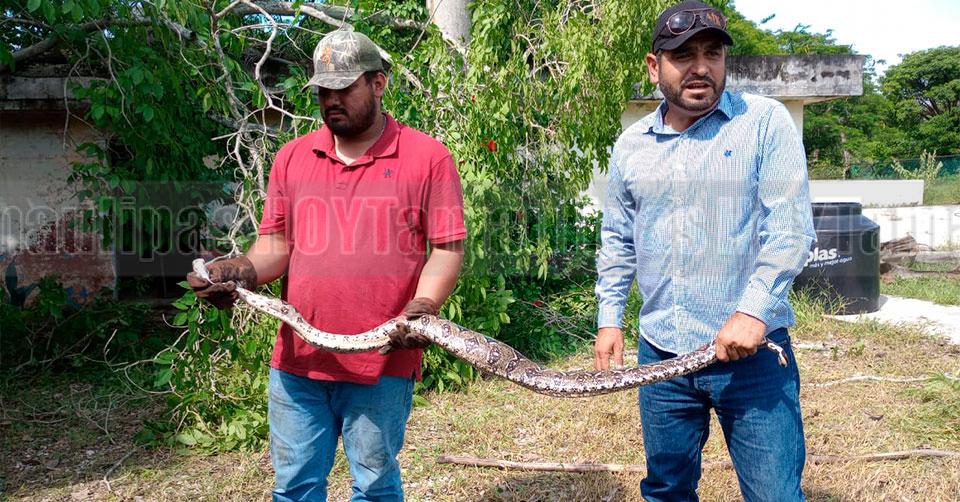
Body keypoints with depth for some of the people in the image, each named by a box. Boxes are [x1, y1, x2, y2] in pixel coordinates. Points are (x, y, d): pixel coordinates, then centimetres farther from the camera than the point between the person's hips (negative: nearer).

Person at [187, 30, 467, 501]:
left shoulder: (428, 157, -2)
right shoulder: (291, 157, 10)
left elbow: (447, 248, -4)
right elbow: (276, 243, 12)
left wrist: (422, 308, -19)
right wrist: (240, 270, -8)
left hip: (381, 362, -3)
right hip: (296, 360, 4)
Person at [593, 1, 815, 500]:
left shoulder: (765, 122, -5)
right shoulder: (630, 144, 8)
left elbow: (791, 226, -11)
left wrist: (753, 311, -21)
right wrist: (609, 319, 10)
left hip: (753, 352, -4)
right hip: (659, 352, 4)